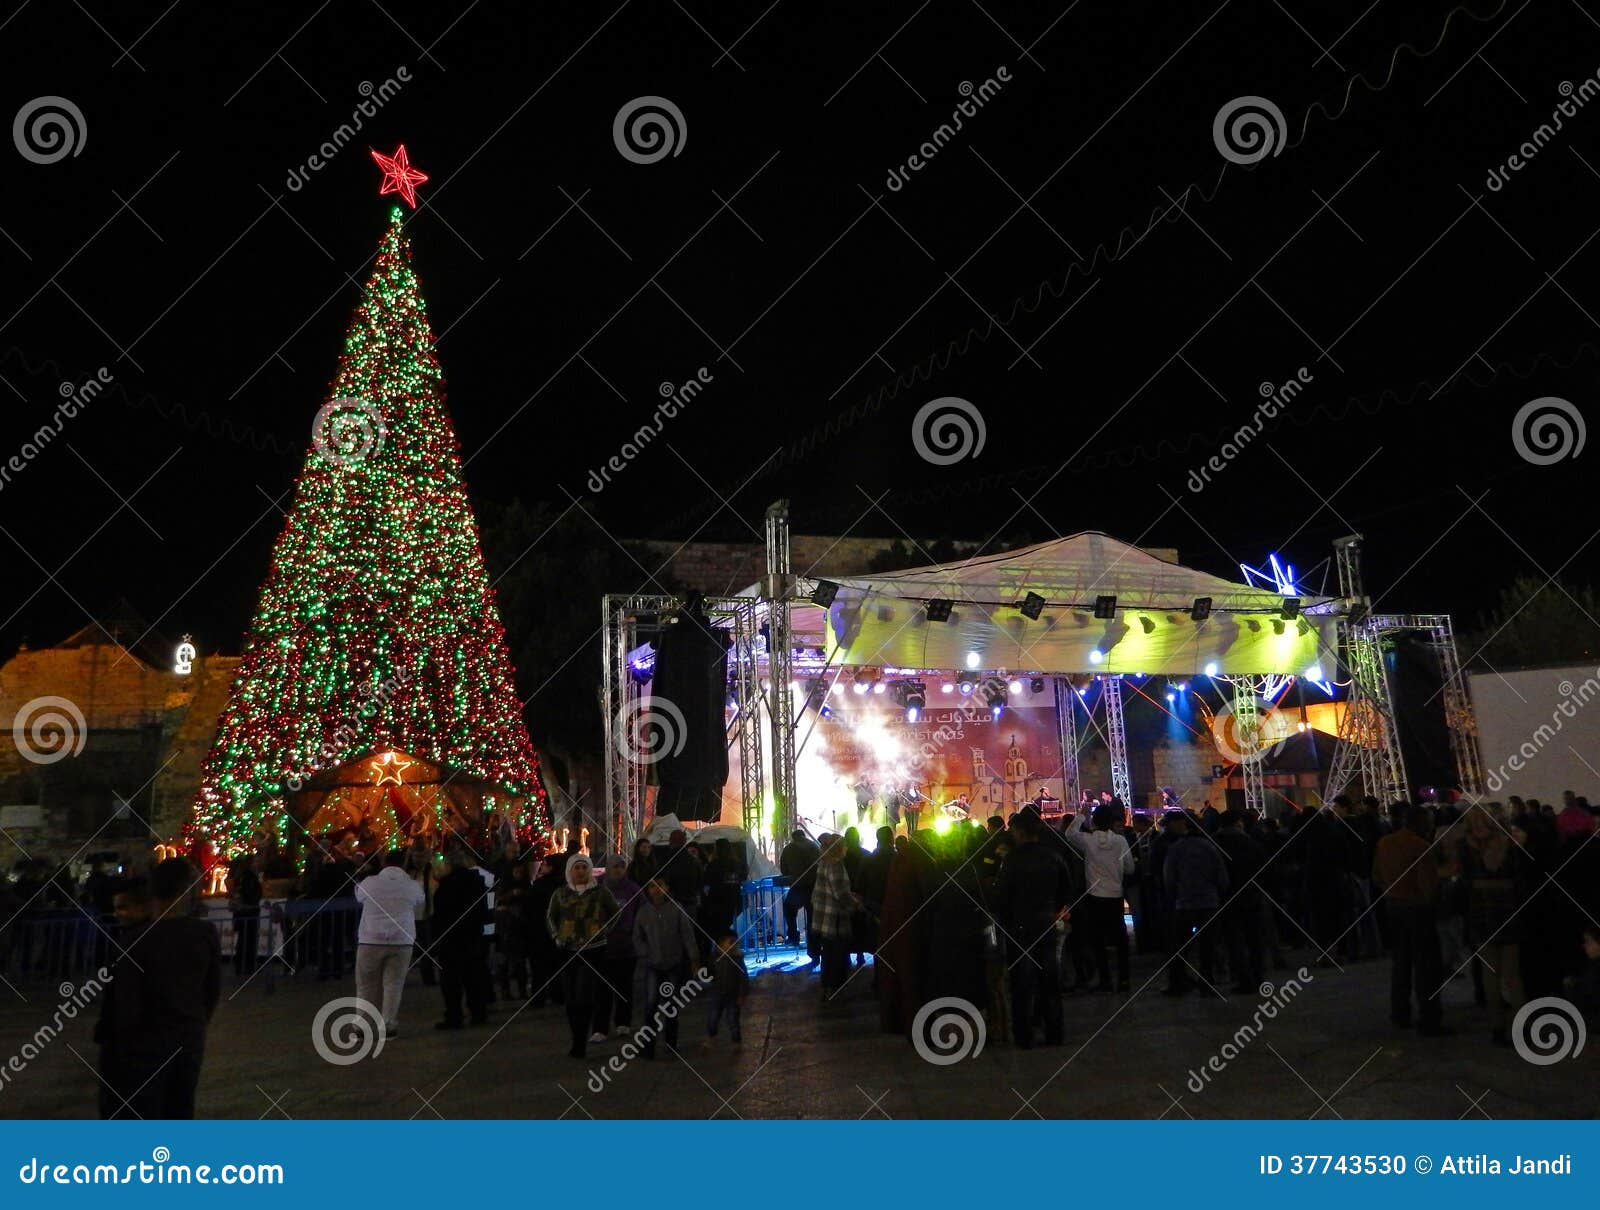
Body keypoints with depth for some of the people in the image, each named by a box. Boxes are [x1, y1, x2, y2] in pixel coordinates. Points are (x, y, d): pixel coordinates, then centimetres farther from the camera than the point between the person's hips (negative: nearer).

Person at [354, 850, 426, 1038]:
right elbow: (419, 903, 15)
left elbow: (359, 897, 14)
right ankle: (388, 1025, 6)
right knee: (393, 984, 7)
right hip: (402, 940, 1)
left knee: (366, 985, 11)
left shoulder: (370, 883, -5)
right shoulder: (412, 886, -2)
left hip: (371, 940, 0)